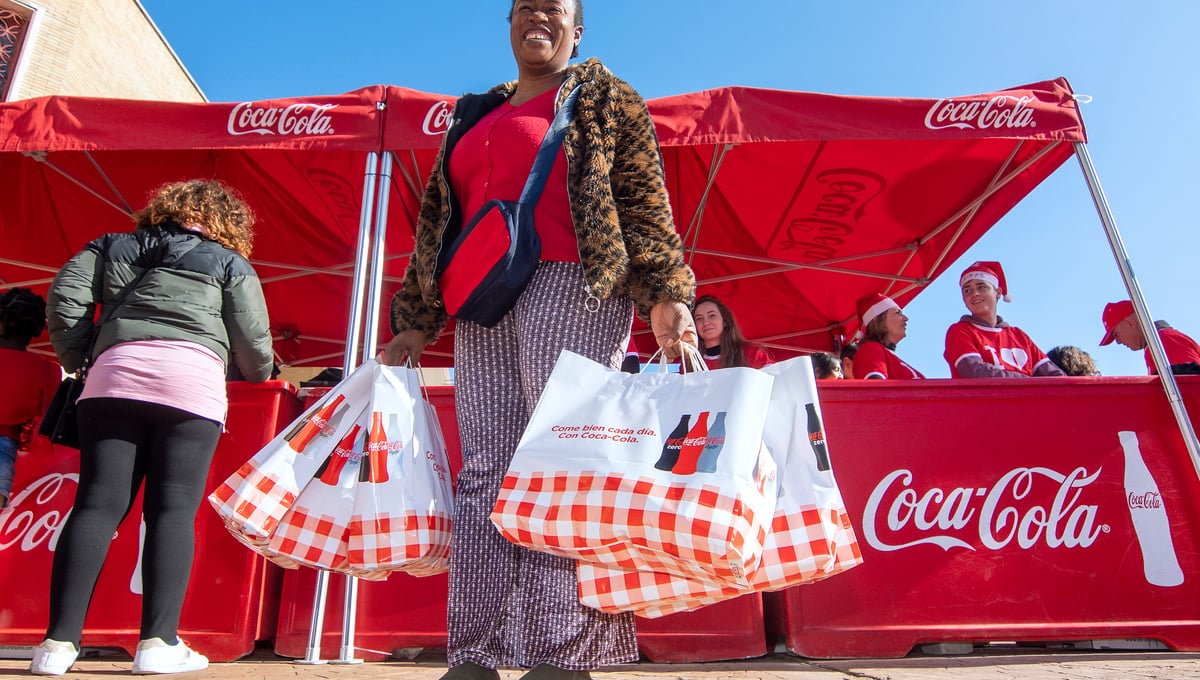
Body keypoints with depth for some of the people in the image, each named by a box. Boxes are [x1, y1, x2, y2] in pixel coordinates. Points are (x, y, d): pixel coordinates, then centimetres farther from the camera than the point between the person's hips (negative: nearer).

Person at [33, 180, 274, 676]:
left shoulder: (112, 247, 27)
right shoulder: (230, 263, 17)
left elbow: (64, 297, 13)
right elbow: (253, 343, 9)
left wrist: (78, 360, 23)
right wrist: (260, 374, 29)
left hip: (113, 376, 3)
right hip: (191, 381, -3)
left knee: (97, 505, 2)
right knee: (174, 509, -3)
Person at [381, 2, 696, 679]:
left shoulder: (603, 95, 14)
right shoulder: (477, 115, 29)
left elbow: (644, 200, 2)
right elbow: (441, 222, 26)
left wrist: (665, 292, -12)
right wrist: (416, 322, 21)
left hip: (569, 284, -5)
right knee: (482, 472, -2)